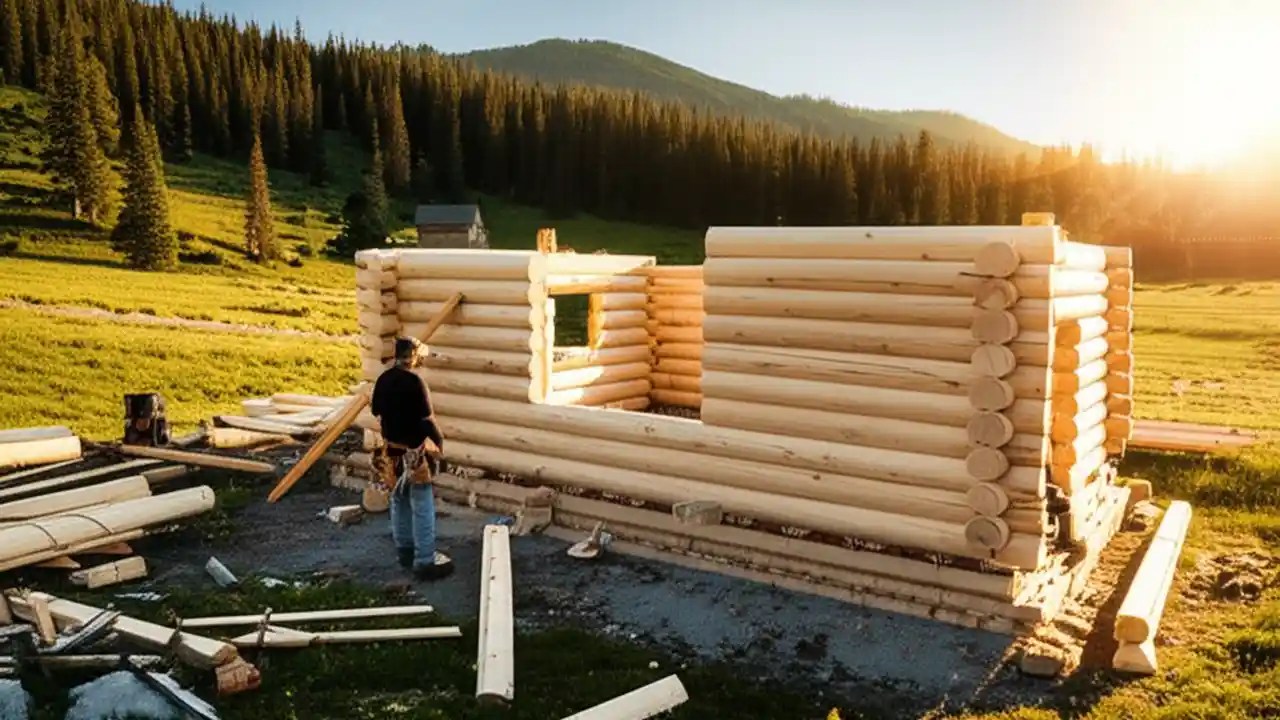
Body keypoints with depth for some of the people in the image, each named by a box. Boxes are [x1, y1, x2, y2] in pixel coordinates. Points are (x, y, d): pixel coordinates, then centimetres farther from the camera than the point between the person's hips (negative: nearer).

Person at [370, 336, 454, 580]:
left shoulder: (383, 379, 3)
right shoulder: (414, 381, -21)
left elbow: (376, 411, 13)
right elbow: (427, 419, -20)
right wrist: (440, 441, -7)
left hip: (391, 449, 8)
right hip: (414, 452, -8)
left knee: (399, 501, 18)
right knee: (422, 507, -2)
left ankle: (405, 550, 30)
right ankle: (425, 561, 1)